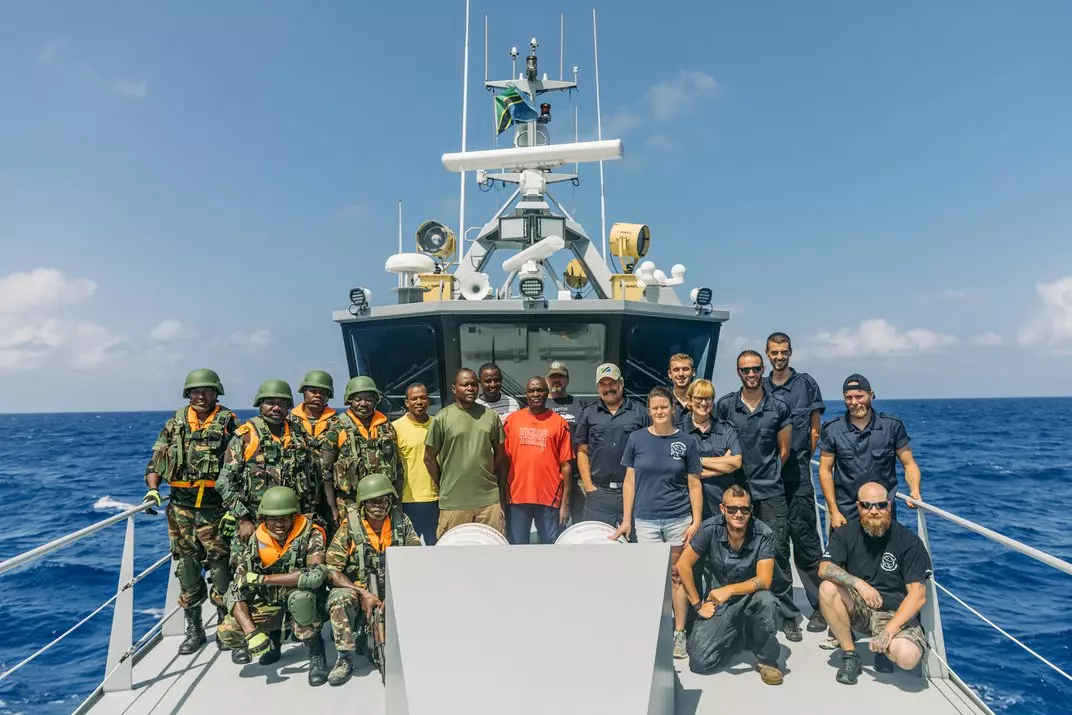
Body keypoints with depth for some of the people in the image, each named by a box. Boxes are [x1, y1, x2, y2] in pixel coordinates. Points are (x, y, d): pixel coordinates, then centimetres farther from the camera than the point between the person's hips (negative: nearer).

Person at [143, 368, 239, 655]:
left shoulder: (228, 422, -1)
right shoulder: (176, 423, 10)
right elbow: (156, 459, 13)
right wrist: (153, 490, -2)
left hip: (214, 506, -4)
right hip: (181, 505, 4)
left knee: (220, 564, 0)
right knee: (186, 565, 9)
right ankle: (194, 629, 22)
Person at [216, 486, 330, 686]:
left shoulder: (310, 535, -20)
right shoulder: (254, 544, -10)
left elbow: (316, 575, -37)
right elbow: (236, 592, -10)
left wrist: (262, 578, -30)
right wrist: (251, 632, -26)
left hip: (304, 607, -4)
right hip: (269, 607, 4)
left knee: (300, 595, -37)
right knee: (226, 632, -16)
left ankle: (316, 655, -13)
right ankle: (272, 637, 17)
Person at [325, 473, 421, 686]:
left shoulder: (401, 521, -2)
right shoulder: (349, 527, -10)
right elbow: (332, 569, -13)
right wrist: (363, 594, -23)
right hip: (358, 589, -2)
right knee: (340, 598, -33)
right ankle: (344, 658, -17)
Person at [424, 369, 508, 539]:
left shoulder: (491, 416, 7)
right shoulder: (442, 418, -2)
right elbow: (429, 457, 4)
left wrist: (501, 491, 12)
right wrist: (443, 486, 6)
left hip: (489, 500, 3)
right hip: (453, 502, -2)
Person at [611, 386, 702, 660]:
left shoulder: (687, 442, 0)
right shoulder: (637, 439, 1)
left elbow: (694, 485, 2)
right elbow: (630, 481, 4)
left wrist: (696, 522, -4)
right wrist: (626, 519, 2)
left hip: (679, 519, 0)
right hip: (646, 520, 1)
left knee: (677, 577, 5)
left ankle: (679, 633, 16)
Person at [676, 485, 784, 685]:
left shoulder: (763, 534, -17)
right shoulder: (710, 528, -16)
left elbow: (764, 581, -22)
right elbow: (683, 565, -9)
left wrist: (730, 589, -36)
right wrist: (697, 604, -8)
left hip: (750, 596, -1)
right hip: (718, 602, 1)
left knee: (766, 600, -37)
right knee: (699, 662, -14)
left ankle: (767, 659, -9)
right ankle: (736, 637, 18)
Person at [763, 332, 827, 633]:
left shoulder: (806, 383, 3)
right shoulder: (760, 388, 10)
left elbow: (814, 430, 5)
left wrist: (801, 460, 0)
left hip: (797, 476, -3)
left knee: (804, 537, -5)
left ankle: (820, 605, 4)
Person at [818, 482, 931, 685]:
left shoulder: (909, 542, -10)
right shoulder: (845, 534, -3)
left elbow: (918, 596, -14)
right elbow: (824, 569, -16)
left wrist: (889, 630, -23)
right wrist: (859, 583, -33)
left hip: (896, 614, -2)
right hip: (858, 608, 2)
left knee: (908, 657, -32)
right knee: (828, 588, -27)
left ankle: (886, 647, 8)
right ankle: (849, 654, -9)